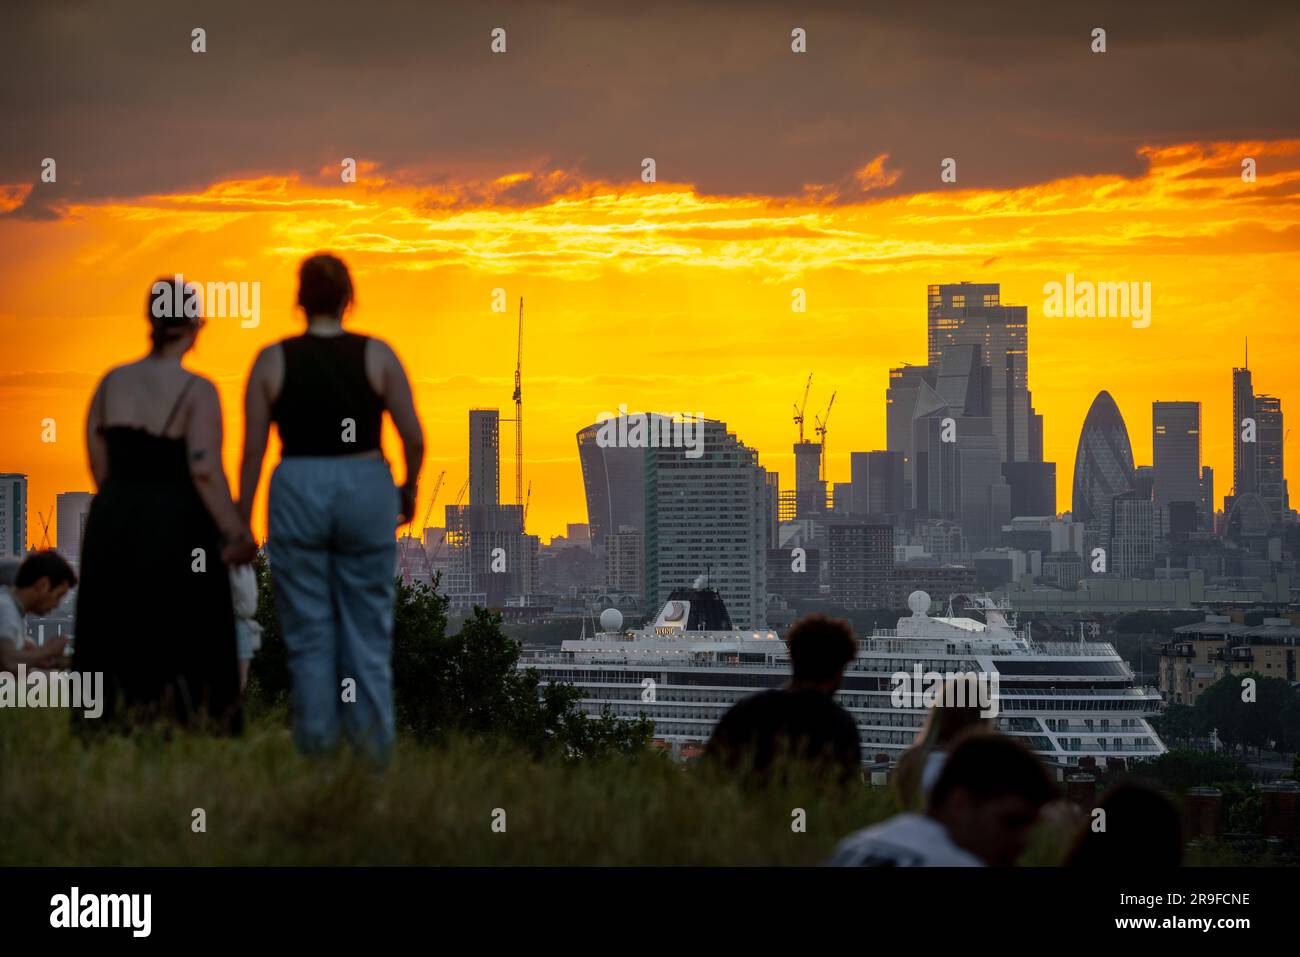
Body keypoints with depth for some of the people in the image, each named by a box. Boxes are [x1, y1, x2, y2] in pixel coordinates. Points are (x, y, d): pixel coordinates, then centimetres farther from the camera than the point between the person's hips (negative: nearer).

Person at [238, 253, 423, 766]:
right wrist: (409, 489, 14)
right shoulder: (376, 355, -3)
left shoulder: (272, 360, -2)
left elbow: (253, 448, -2)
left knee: (309, 638, 6)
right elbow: (414, 437, -4)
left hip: (296, 493, 0)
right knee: (368, 633, 7)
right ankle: (374, 757, 5)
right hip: (366, 492, 0)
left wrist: (241, 520, 5)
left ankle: (316, 758, 7)